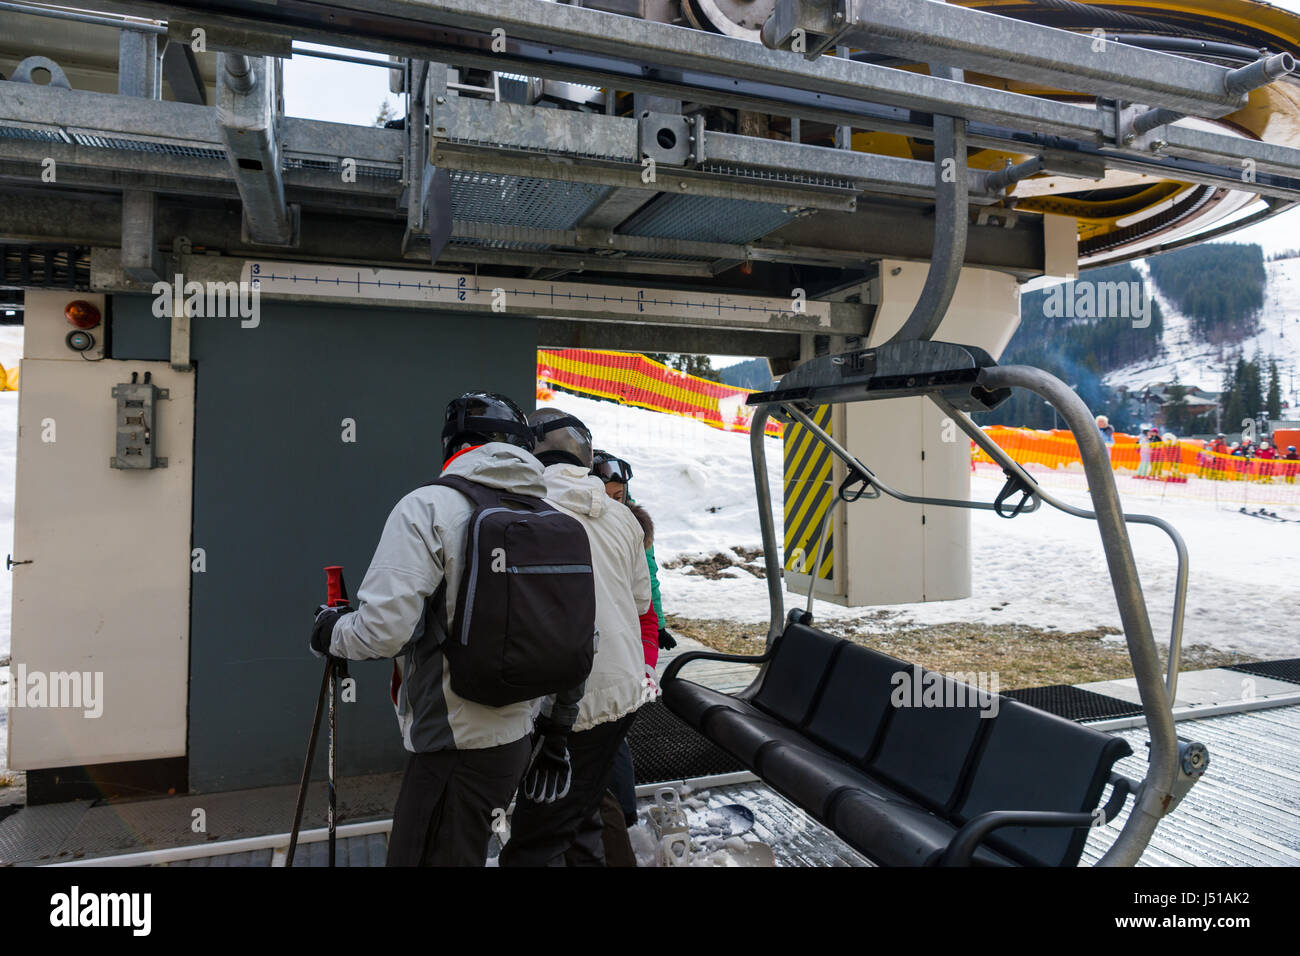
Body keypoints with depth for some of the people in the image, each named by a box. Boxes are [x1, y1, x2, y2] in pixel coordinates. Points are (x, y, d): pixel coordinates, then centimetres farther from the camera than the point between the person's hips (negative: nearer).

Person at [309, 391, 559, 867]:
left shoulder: (428, 507, -15)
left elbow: (384, 628, -19)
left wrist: (332, 630, 2)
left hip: (454, 742, -7)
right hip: (518, 738, 8)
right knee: (466, 850, 23)